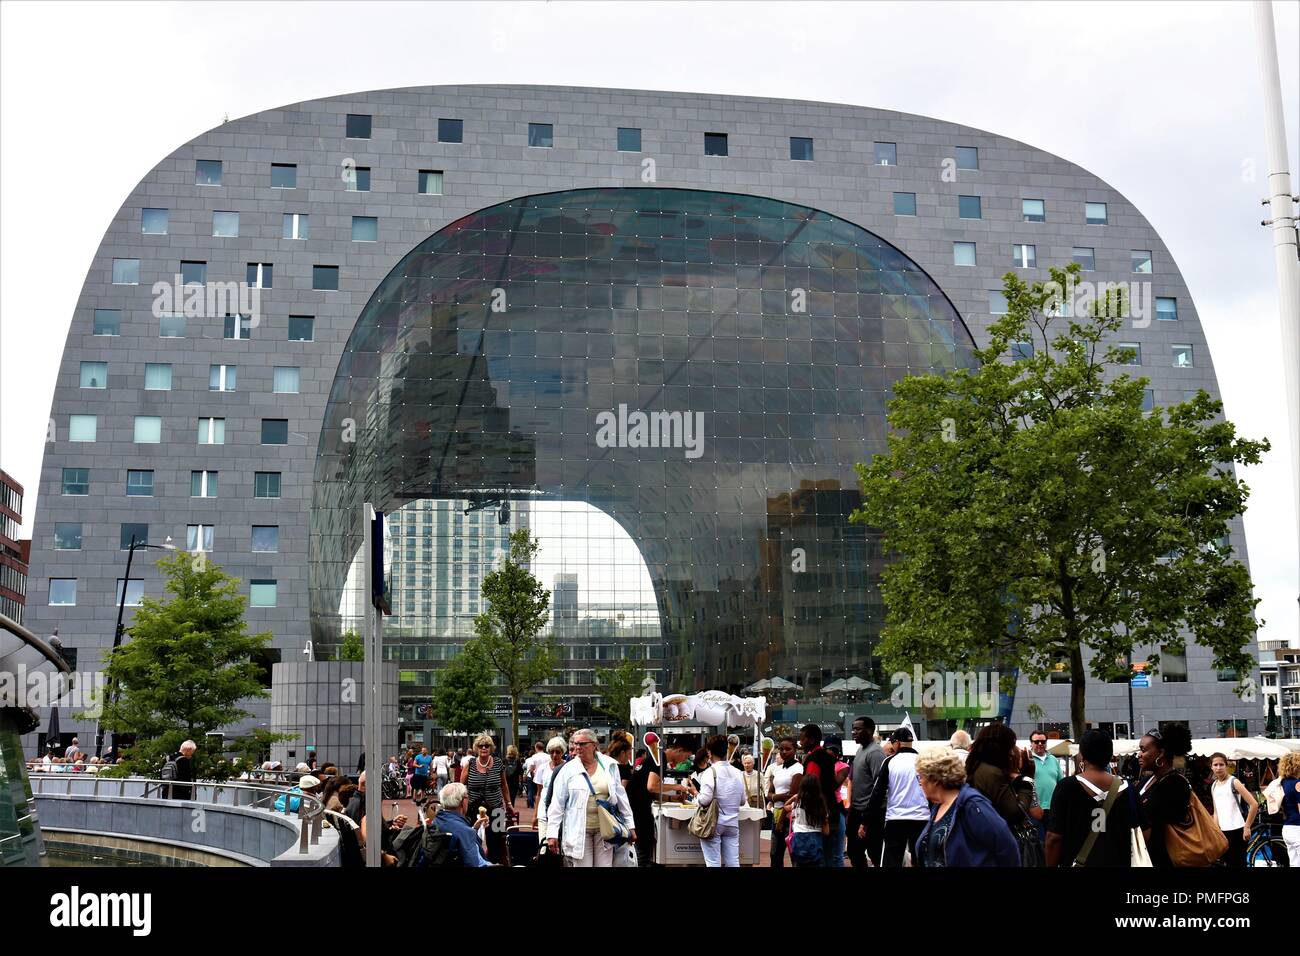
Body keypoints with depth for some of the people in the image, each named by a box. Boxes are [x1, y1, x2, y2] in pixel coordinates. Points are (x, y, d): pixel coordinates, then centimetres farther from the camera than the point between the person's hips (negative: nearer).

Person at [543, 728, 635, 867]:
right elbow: (557, 804, -2)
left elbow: (621, 797, 10)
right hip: (579, 830, -2)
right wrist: (552, 834, -6)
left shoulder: (609, 765, 3)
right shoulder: (567, 770, -2)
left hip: (605, 829, 2)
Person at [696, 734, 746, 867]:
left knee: (713, 863, 0)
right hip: (732, 824, 5)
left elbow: (705, 800, -19)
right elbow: (742, 801, 11)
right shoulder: (737, 773, 4)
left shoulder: (711, 772, -12)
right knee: (733, 862, 7)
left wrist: (696, 793, 1)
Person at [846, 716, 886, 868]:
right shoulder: (860, 750, 12)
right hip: (856, 811, 9)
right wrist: (851, 807, 17)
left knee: (875, 854, -1)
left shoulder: (875, 753, -15)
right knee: (854, 853, 15)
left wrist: (867, 820, -21)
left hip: (870, 813, -9)